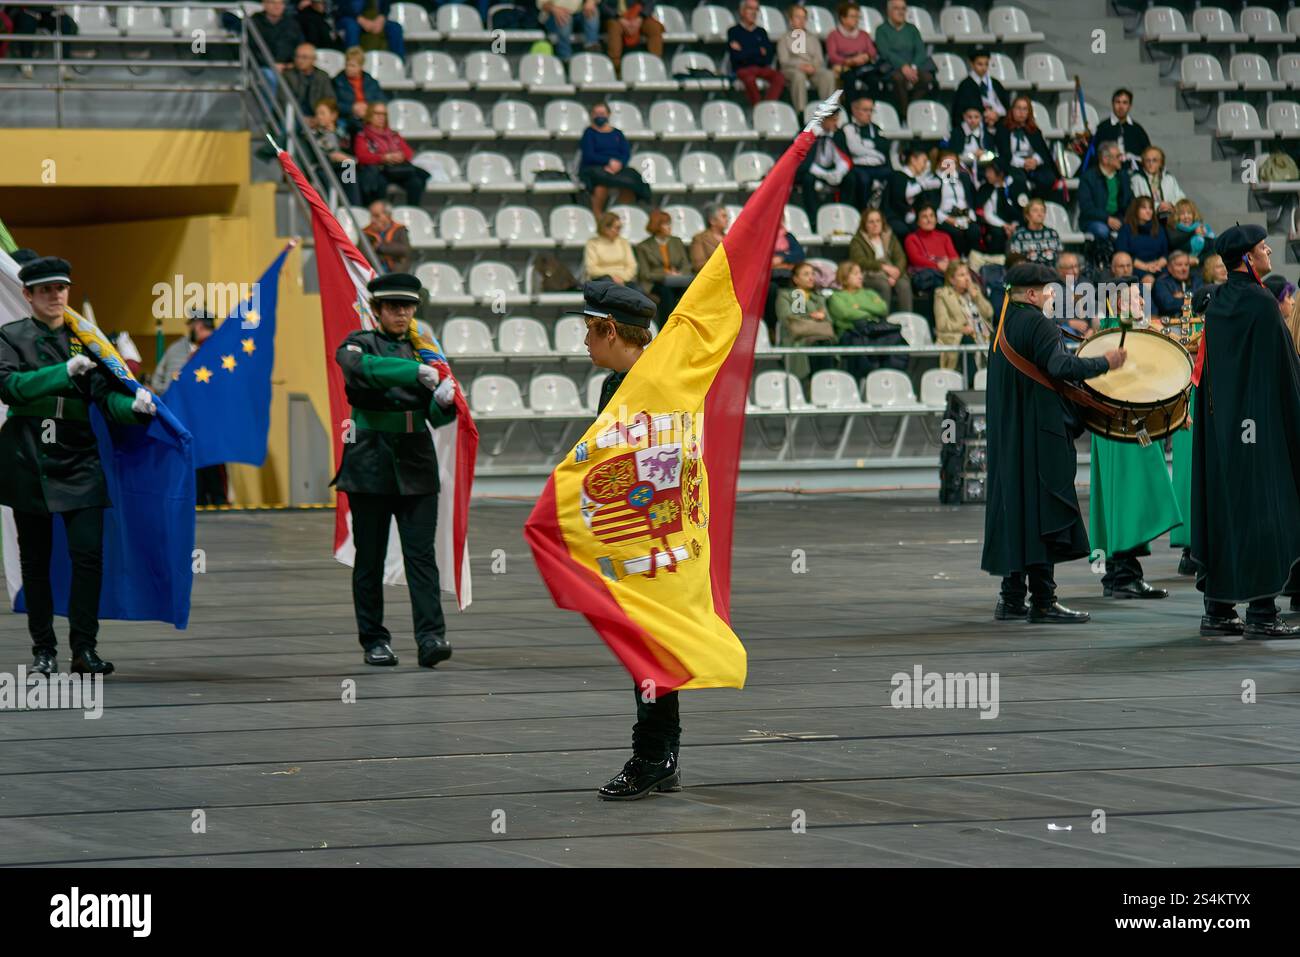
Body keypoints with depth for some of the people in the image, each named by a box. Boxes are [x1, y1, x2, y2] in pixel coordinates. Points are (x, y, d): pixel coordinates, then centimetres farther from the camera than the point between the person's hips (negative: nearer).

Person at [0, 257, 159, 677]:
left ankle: (84, 649, -5)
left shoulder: (84, 339, 9)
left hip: (78, 459, 1)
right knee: (35, 559, 6)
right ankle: (43, 650, 16)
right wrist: (64, 371, -21)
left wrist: (133, 407, -22)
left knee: (88, 552, -10)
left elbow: (106, 393, 0)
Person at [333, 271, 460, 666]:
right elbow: (363, 368, -24)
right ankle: (374, 641, 11)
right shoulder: (360, 344, 2)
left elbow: (434, 415, 9)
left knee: (421, 552, -6)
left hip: (415, 464, 2)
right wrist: (417, 371, -33)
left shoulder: (421, 349, 13)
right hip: (370, 463, -2)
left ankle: (431, 637, -13)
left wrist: (444, 401, -15)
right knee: (370, 556, 2)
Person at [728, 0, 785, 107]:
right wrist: (759, 51, 0)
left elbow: (770, 53, 5)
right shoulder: (734, 31, 6)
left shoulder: (761, 32, 18)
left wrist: (746, 53, -4)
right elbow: (737, 56, -7)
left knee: (779, 77, -26)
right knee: (750, 79, -38)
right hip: (743, 69, -4)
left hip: (762, 67, 4)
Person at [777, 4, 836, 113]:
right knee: (799, 76, -41)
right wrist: (800, 66, -16)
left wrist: (813, 66, -9)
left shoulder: (813, 38, 25)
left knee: (828, 75, -30)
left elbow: (819, 59, 15)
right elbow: (783, 60, 1)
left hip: (813, 69, 3)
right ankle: (801, 112, -43)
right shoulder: (785, 38, 14)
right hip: (792, 69, -3)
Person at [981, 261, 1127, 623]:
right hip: (1039, 433, -9)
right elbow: (1059, 366, -25)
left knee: (1014, 508, 12)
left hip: (1008, 435, 9)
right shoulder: (1037, 324, -13)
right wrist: (1104, 362, -15)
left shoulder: (1003, 325, 14)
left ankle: (1012, 599, 14)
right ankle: (1042, 601, -8)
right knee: (1042, 513, -7)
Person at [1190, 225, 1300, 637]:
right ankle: (1261, 613, -6)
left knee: (1222, 508, 9)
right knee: (1262, 509, -5)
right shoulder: (1261, 304, -14)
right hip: (1261, 422, -8)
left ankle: (1218, 610, 11)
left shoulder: (1217, 304, 10)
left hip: (1220, 421, 8)